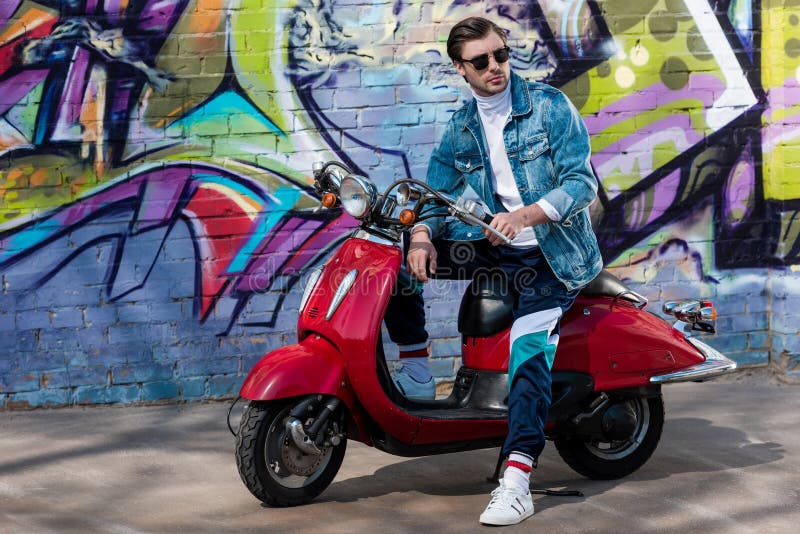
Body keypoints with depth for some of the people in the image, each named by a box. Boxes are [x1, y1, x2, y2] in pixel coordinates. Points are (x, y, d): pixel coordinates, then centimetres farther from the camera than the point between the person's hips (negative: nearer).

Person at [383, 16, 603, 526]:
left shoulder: (550, 106, -7)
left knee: (529, 351, -26)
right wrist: (421, 236, -18)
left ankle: (516, 484, -34)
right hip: (493, 245, 6)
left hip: (550, 253, -5)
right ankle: (416, 371, 5)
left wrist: (525, 215, -30)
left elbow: (582, 182, -13)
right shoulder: (460, 130, 8)